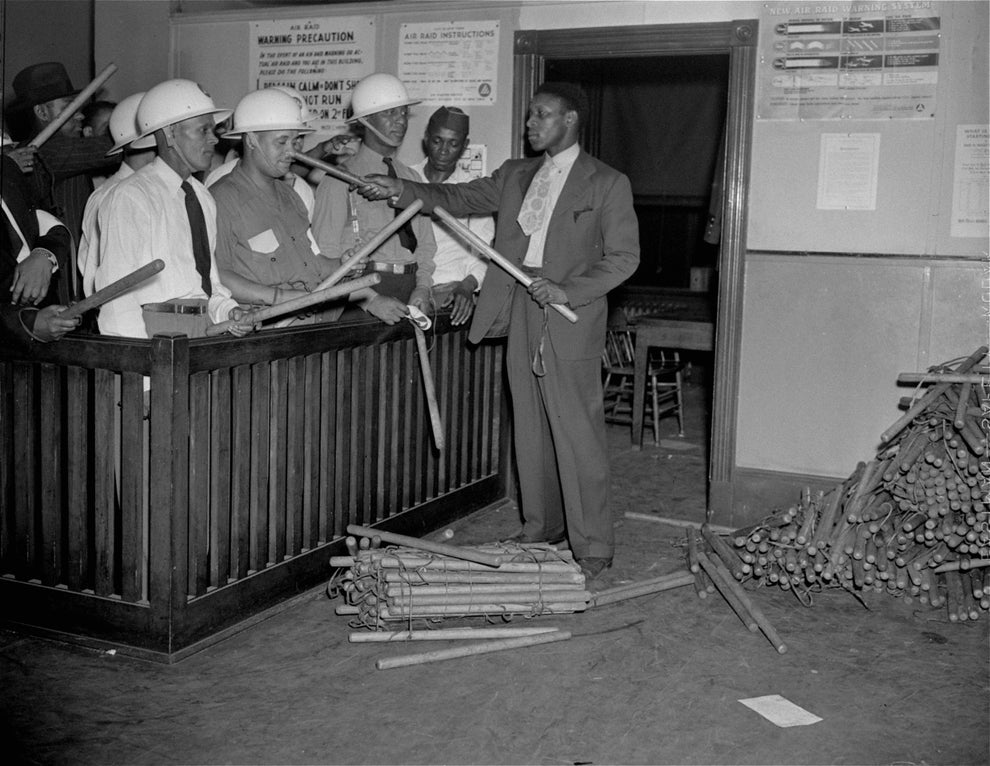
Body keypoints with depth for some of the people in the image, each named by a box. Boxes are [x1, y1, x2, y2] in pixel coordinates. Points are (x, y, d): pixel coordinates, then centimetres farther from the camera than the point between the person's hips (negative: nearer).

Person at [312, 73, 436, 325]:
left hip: (410, 291, 4)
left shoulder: (410, 177, 18)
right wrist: (370, 299, -16)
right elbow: (325, 255, -7)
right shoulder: (341, 179, 0)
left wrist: (423, 287, 0)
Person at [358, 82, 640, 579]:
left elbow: (623, 256, -5)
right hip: (520, 319, 6)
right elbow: (459, 198, 12)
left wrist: (568, 290, -17)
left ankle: (592, 548, 2)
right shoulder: (515, 176, 17)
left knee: (577, 436, -6)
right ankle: (540, 529, 25)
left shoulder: (607, 184, -1)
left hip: (571, 323, -6)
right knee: (530, 432, 12)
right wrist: (403, 191, -1)